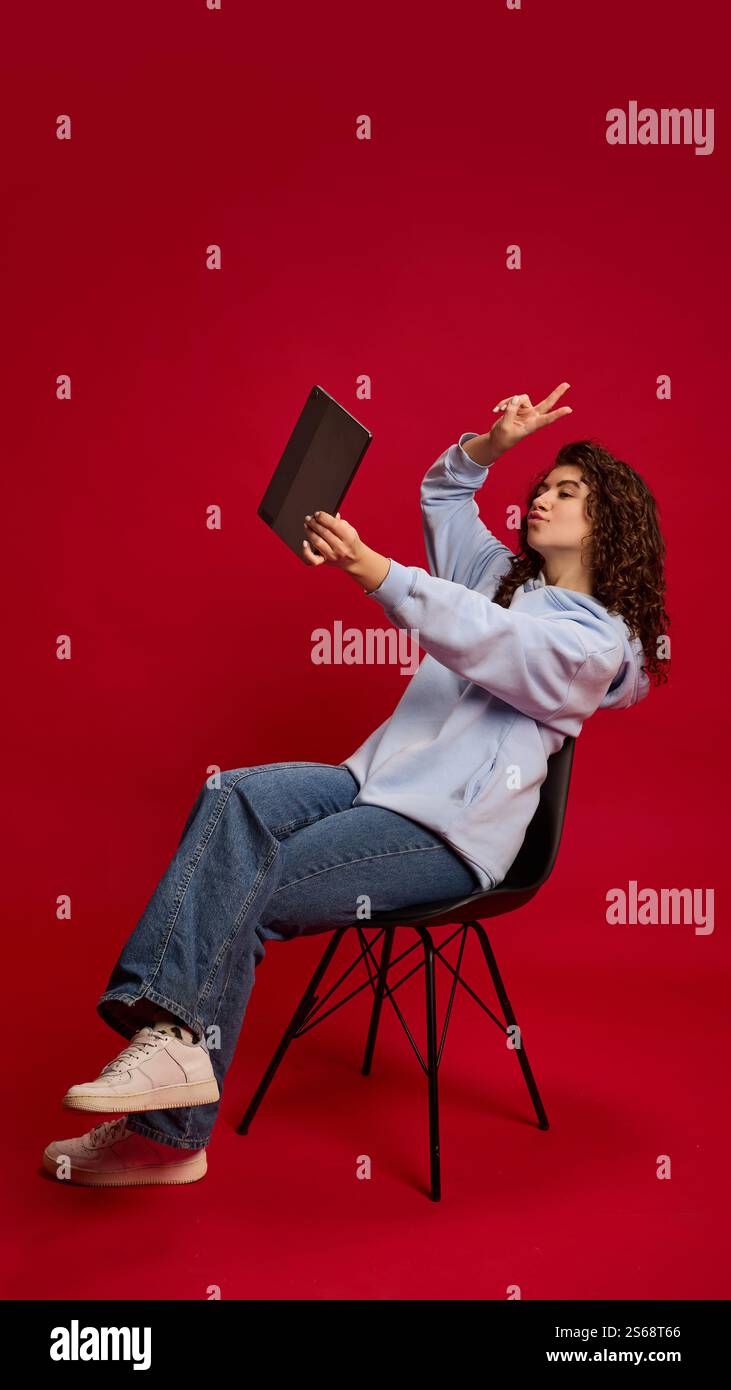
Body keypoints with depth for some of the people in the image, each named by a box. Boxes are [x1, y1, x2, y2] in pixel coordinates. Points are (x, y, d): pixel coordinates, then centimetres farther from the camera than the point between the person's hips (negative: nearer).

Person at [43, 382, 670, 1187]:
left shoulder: (597, 640, -3)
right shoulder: (504, 575, 23)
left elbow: (484, 640, -21)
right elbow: (442, 493, 33)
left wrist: (369, 569, -31)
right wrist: (493, 444, 13)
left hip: (452, 828, -7)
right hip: (376, 779, 7)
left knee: (245, 899, -22)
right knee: (235, 798, -24)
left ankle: (169, 1133, -17)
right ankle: (169, 1033, -36)